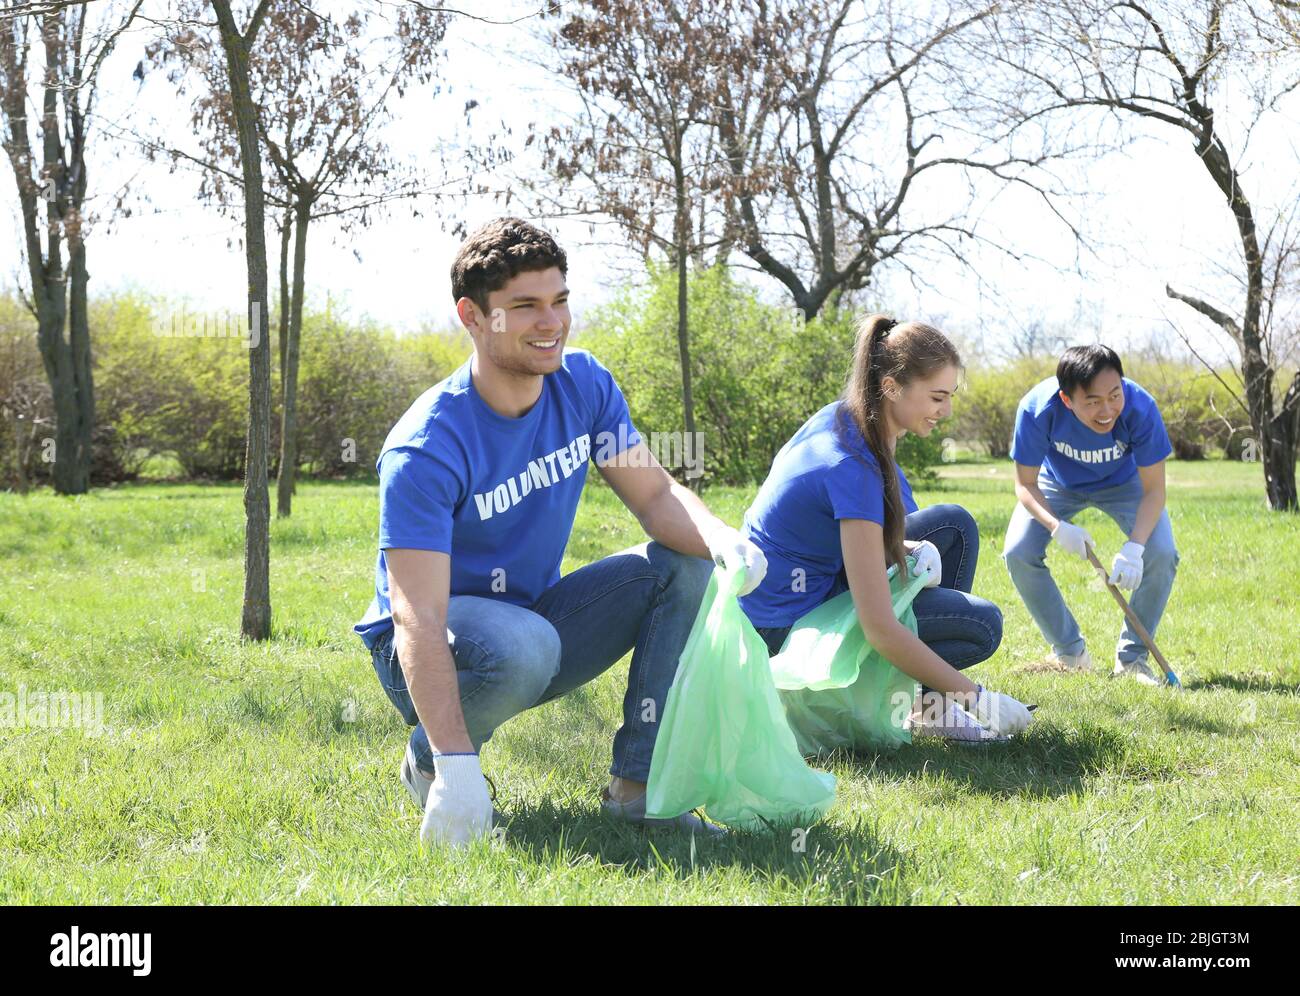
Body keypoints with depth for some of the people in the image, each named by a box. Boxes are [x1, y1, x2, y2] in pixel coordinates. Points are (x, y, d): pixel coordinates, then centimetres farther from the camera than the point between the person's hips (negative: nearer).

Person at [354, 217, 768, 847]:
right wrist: (457, 770, -42)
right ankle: (428, 759, -6)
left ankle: (638, 787, -10)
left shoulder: (583, 385, -6)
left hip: (536, 613, 7)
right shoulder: (426, 448, -27)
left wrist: (723, 541, -29)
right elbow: (418, 619, -32)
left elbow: (657, 496, -4)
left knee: (688, 565, -9)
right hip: (439, 654, -6)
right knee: (522, 645, -39)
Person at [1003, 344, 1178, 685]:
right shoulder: (1038, 409, -37)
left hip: (1124, 482, 0)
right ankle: (1071, 653, 3)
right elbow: (1025, 484, -23)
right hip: (1058, 483, 1)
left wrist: (1134, 547, -44)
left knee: (1162, 554, -22)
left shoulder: (1139, 407, -37)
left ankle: (1131, 658, -1)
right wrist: (1058, 527, -42)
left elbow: (1153, 489, -28)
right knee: (1018, 554, -18)